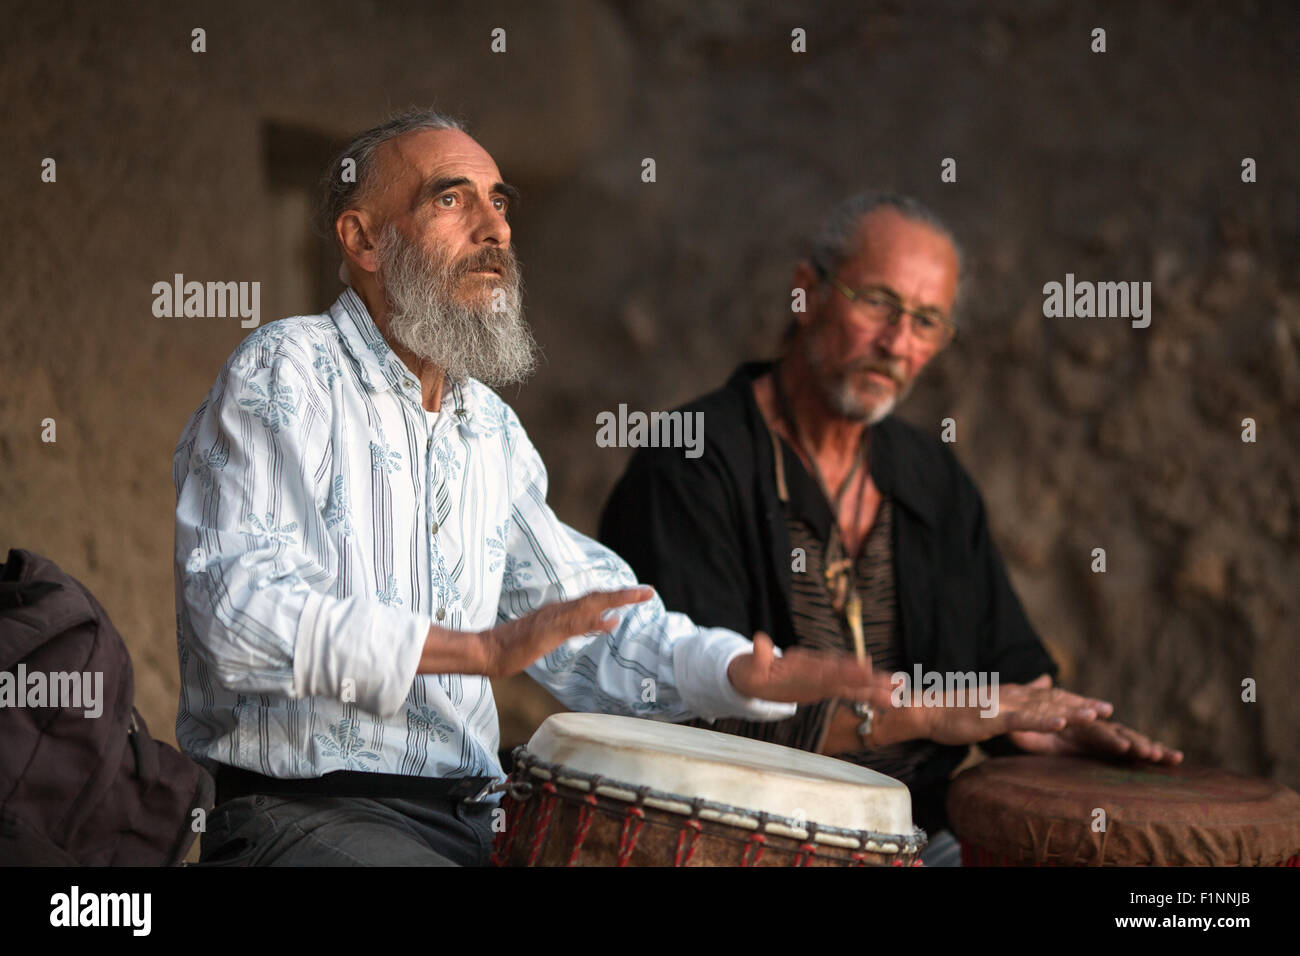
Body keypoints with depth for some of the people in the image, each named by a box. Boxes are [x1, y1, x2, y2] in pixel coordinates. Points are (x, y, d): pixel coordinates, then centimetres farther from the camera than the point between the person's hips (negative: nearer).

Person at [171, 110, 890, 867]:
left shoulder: (491, 428, 17)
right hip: (300, 814, -7)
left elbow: (581, 613, 18)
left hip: (469, 817, 7)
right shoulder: (284, 376, -7)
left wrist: (738, 673, 0)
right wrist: (479, 648, -26)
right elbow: (242, 611, -20)